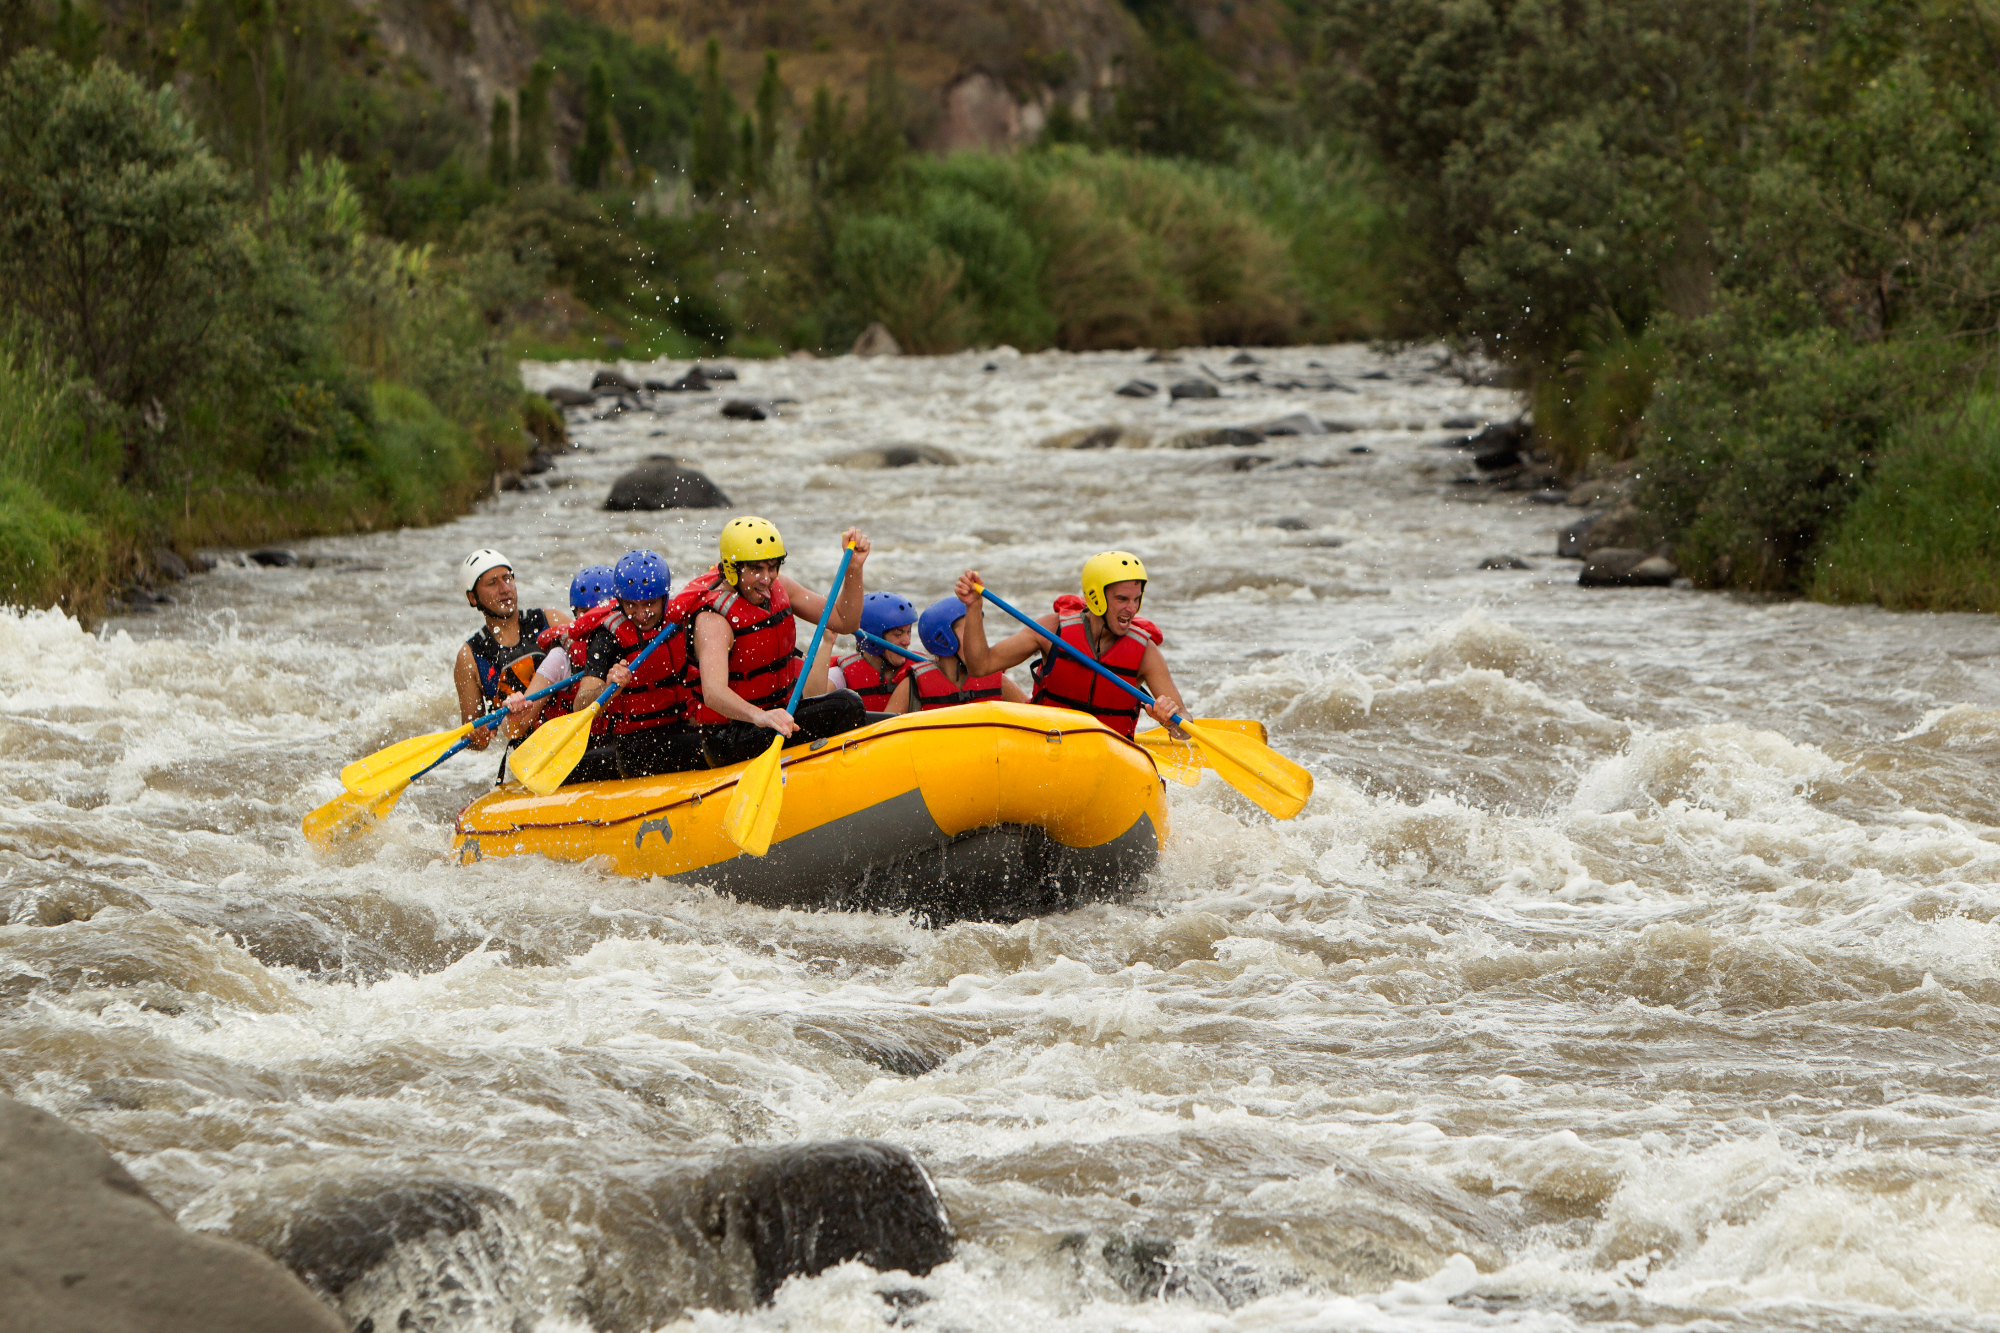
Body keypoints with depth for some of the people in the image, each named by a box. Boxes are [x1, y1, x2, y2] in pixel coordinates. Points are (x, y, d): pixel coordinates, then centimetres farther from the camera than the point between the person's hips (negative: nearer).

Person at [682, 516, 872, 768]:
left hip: (777, 712, 8)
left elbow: (844, 622, 9)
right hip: (729, 739, -8)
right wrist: (760, 717, -58)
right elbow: (713, 692, -39)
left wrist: (854, 568, -8)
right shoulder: (713, 619, -22)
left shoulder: (778, 587, 3)